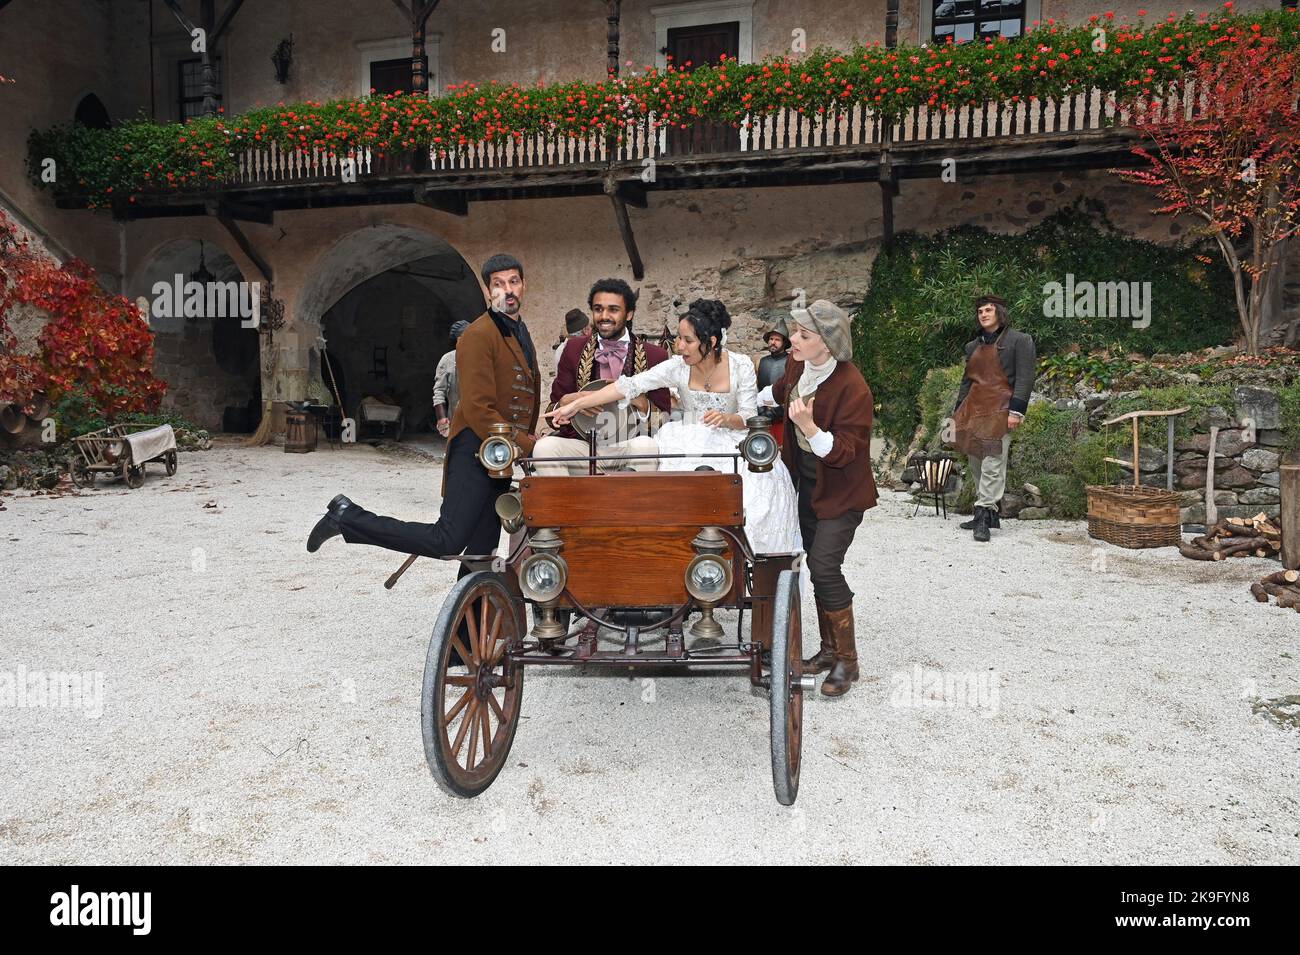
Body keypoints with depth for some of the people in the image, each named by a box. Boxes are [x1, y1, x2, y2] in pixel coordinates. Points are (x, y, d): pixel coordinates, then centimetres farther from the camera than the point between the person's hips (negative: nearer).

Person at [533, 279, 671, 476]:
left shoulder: (654, 356, 5)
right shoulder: (574, 349, 11)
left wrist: (642, 404, -15)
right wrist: (566, 403, -10)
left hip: (630, 444, -1)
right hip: (581, 444, 1)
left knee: (646, 446, -34)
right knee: (544, 447, -27)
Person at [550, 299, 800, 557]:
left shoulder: (741, 367, -7)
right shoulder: (678, 367, -6)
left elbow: (749, 418, -4)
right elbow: (629, 386, -11)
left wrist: (726, 419, -28)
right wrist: (576, 405, -16)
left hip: (730, 441, -1)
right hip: (689, 443, 1)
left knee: (763, 478, -27)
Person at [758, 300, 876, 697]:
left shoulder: (852, 388, -26)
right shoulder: (797, 364, -4)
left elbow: (845, 452, -25)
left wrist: (808, 426, -38)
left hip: (841, 491, -8)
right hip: (807, 483, 8)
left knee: (824, 566, -13)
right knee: (817, 566, 12)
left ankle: (847, 660, 3)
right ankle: (829, 648, 26)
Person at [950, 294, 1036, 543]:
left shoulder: (1019, 340, 1)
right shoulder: (973, 346, 20)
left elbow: (1025, 378, -6)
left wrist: (1016, 410, -16)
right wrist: (958, 412, 18)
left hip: (1000, 409, -7)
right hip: (973, 408, 7)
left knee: (992, 463, -12)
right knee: (976, 463, 6)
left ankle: (984, 515, -13)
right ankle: (989, 514, 13)